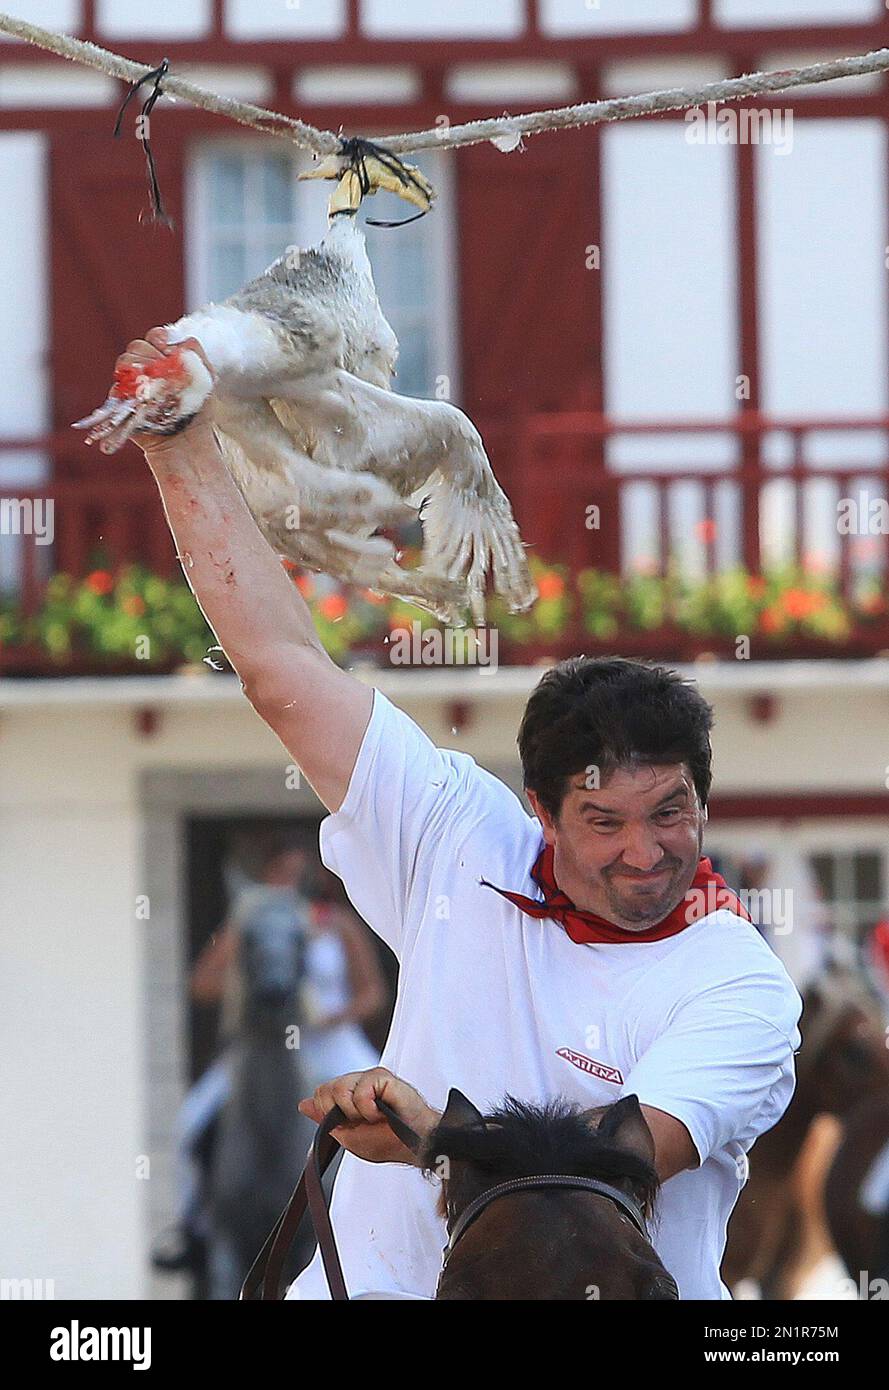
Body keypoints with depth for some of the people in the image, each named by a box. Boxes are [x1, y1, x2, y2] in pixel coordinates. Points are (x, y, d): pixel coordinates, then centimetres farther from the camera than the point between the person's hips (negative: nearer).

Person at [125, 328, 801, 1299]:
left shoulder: (740, 987, -5)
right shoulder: (470, 847, 6)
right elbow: (284, 670, 9)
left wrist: (435, 1137, -36)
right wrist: (182, 450, 7)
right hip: (380, 1286, 2)